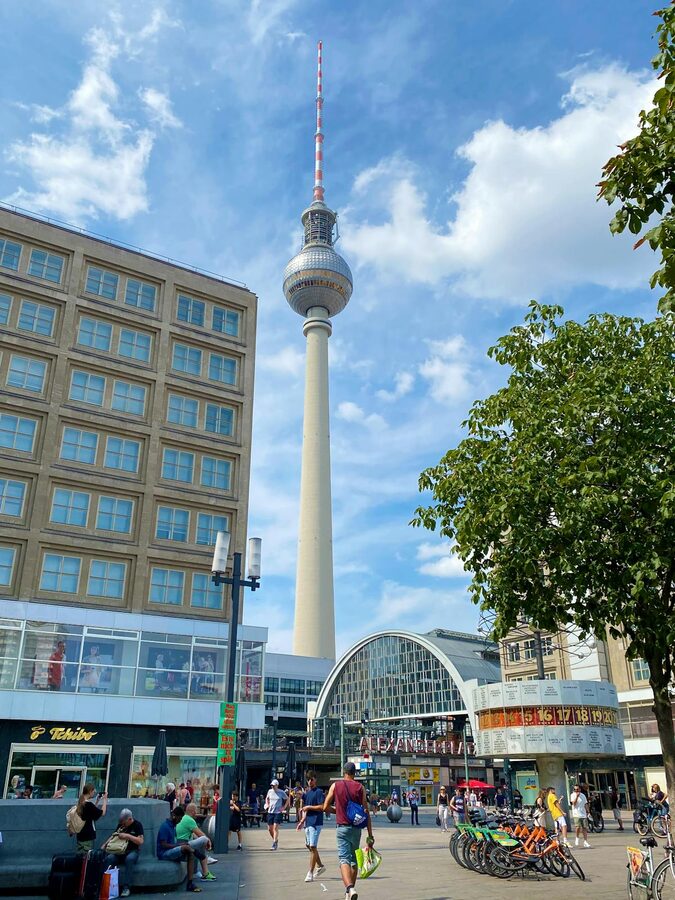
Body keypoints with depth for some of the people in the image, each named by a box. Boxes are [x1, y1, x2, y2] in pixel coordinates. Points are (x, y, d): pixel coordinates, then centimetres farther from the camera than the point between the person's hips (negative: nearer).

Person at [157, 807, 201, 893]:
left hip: (172, 852, 9)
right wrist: (179, 845, -19)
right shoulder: (165, 826, -15)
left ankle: (190, 884, -18)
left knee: (190, 855, -16)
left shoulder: (173, 826, 14)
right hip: (164, 853, -9)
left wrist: (180, 844, -1)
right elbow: (163, 845, -20)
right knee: (186, 847, -31)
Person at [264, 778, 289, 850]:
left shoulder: (281, 792, -7)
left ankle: (274, 843, -7)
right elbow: (267, 798, 24)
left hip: (278, 812, -5)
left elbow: (288, 799, 4)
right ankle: (275, 840, 30)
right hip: (270, 812, 5)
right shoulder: (270, 791, 4)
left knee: (275, 827, -13)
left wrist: (284, 807, -3)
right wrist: (267, 804, 9)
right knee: (270, 828, 7)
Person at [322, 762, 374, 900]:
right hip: (357, 828, 2)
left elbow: (325, 807, 0)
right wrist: (370, 835, 0)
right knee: (354, 859, 18)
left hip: (342, 828, -2)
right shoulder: (360, 787, 1)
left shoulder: (335, 786, -1)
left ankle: (350, 888, -30)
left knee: (344, 859, -8)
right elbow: (366, 812, -2)